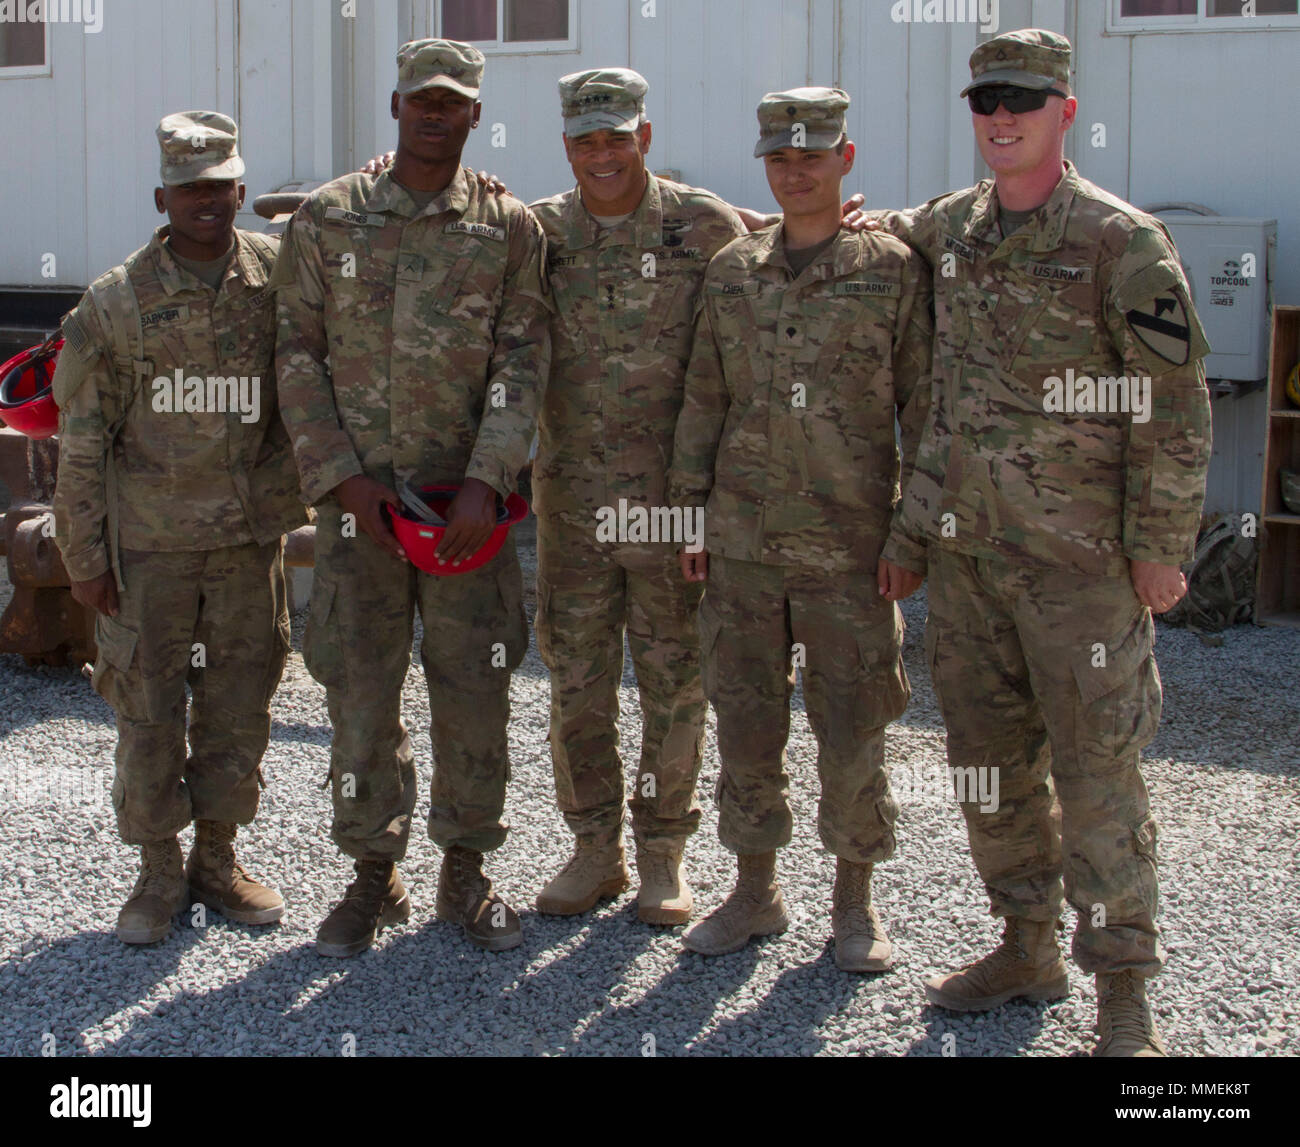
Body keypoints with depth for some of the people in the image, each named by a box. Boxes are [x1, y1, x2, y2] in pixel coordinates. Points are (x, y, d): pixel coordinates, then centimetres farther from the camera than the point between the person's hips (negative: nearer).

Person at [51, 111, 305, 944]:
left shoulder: (279, 275, 0)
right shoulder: (117, 301, -3)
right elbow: (82, 439, -1)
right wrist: (85, 554, -2)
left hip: (250, 536, 2)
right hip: (150, 541, -1)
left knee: (239, 703, 9)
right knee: (147, 707, 4)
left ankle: (218, 859, 26)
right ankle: (160, 870, 20)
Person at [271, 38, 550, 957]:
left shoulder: (511, 228, 4)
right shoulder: (327, 218, 5)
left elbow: (522, 365, -1)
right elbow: (298, 356, 4)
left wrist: (485, 482, -13)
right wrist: (341, 475, -6)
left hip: (468, 503, 0)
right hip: (357, 500, 0)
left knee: (475, 690, 5)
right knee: (360, 692, 5)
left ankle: (466, 871, 22)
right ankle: (374, 874, 21)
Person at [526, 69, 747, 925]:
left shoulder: (707, 228, -2)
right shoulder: (536, 232, 5)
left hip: (675, 496, -2)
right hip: (571, 496, 3)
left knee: (674, 679, 5)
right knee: (576, 677, 8)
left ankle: (664, 851, 19)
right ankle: (595, 847, 22)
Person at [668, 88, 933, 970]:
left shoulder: (895, 270, -1)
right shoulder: (731, 271, 9)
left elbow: (928, 411, -2)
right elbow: (703, 402, 13)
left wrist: (916, 534, -7)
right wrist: (690, 518, 8)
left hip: (850, 547, -3)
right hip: (742, 542, 3)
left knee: (852, 731, 2)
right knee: (745, 722, 9)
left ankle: (856, 901, 20)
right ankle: (756, 890, 25)